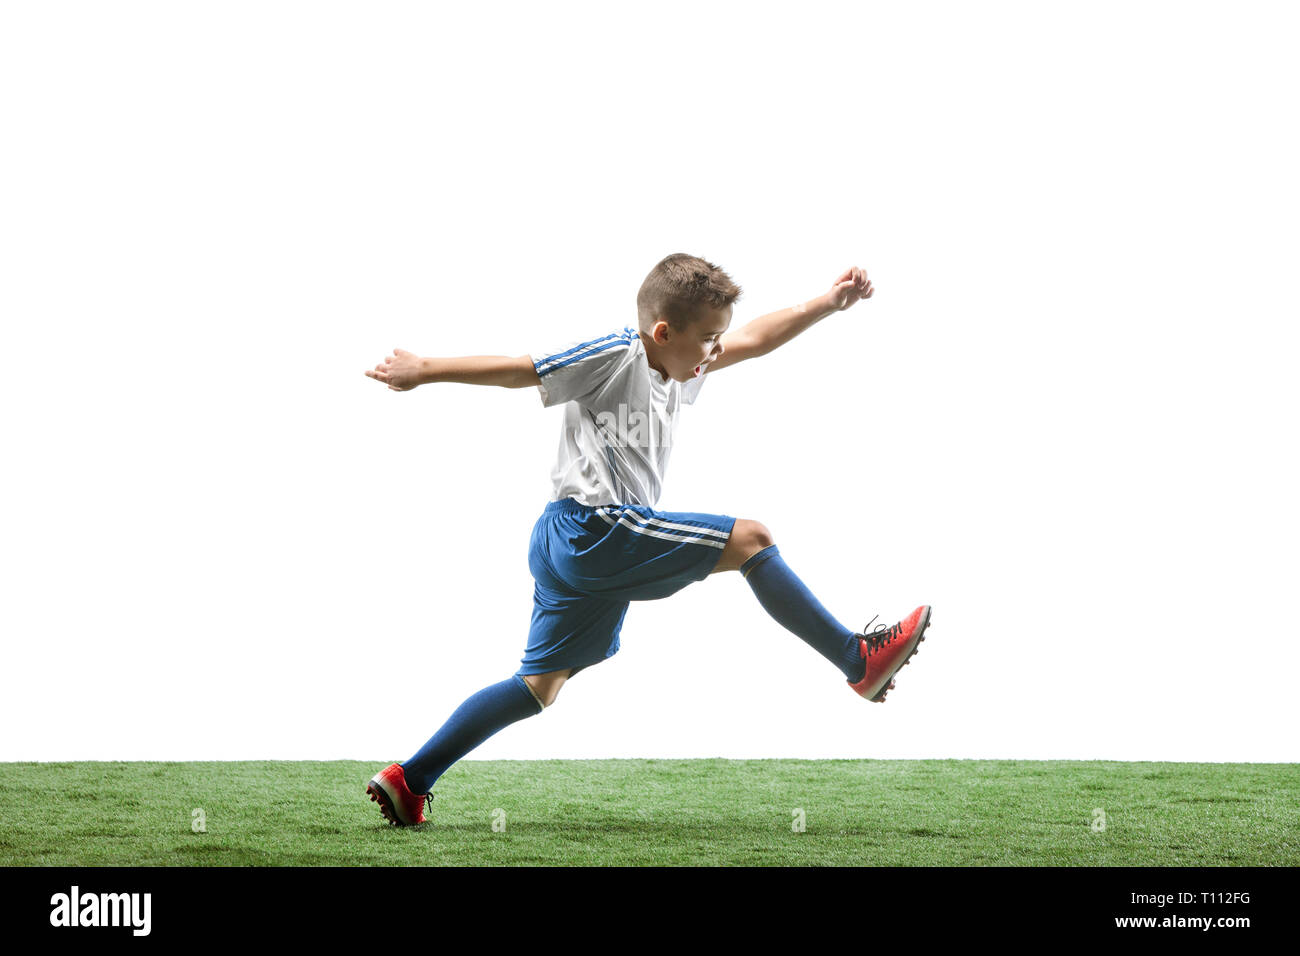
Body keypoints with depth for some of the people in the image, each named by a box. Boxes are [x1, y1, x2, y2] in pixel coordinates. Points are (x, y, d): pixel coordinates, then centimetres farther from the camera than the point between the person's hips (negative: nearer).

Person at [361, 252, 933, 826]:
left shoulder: (678, 371, 17)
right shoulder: (614, 356, -10)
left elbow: (754, 340, 23)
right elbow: (515, 370, -9)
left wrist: (828, 303, 17)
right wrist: (425, 371, -7)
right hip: (596, 527, -10)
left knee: (542, 683, 13)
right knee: (749, 539, -7)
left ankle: (409, 781, 12)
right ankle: (859, 661, -2)